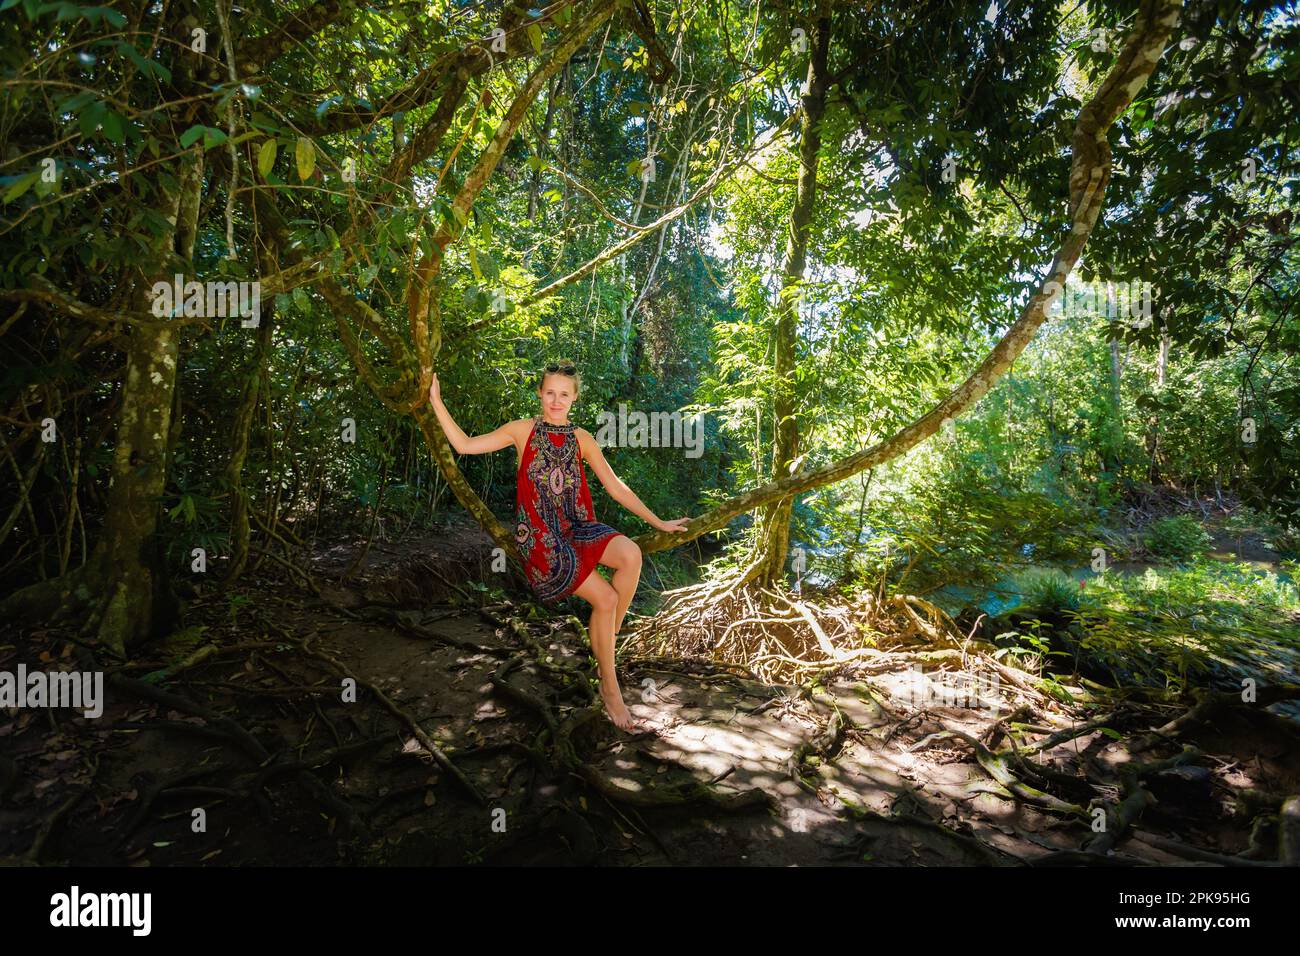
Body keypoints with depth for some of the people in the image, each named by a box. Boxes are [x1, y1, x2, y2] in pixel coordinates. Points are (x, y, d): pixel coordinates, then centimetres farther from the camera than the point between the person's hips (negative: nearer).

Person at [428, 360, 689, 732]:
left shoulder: (581, 438, 9)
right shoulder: (523, 430, 2)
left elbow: (615, 485, 11)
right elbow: (464, 445, 2)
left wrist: (657, 522, 10)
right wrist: (436, 401, -4)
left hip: (577, 527, 3)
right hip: (540, 537, -3)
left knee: (630, 554, -29)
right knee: (606, 598, -20)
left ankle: (609, 638, -9)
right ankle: (610, 690, -3)